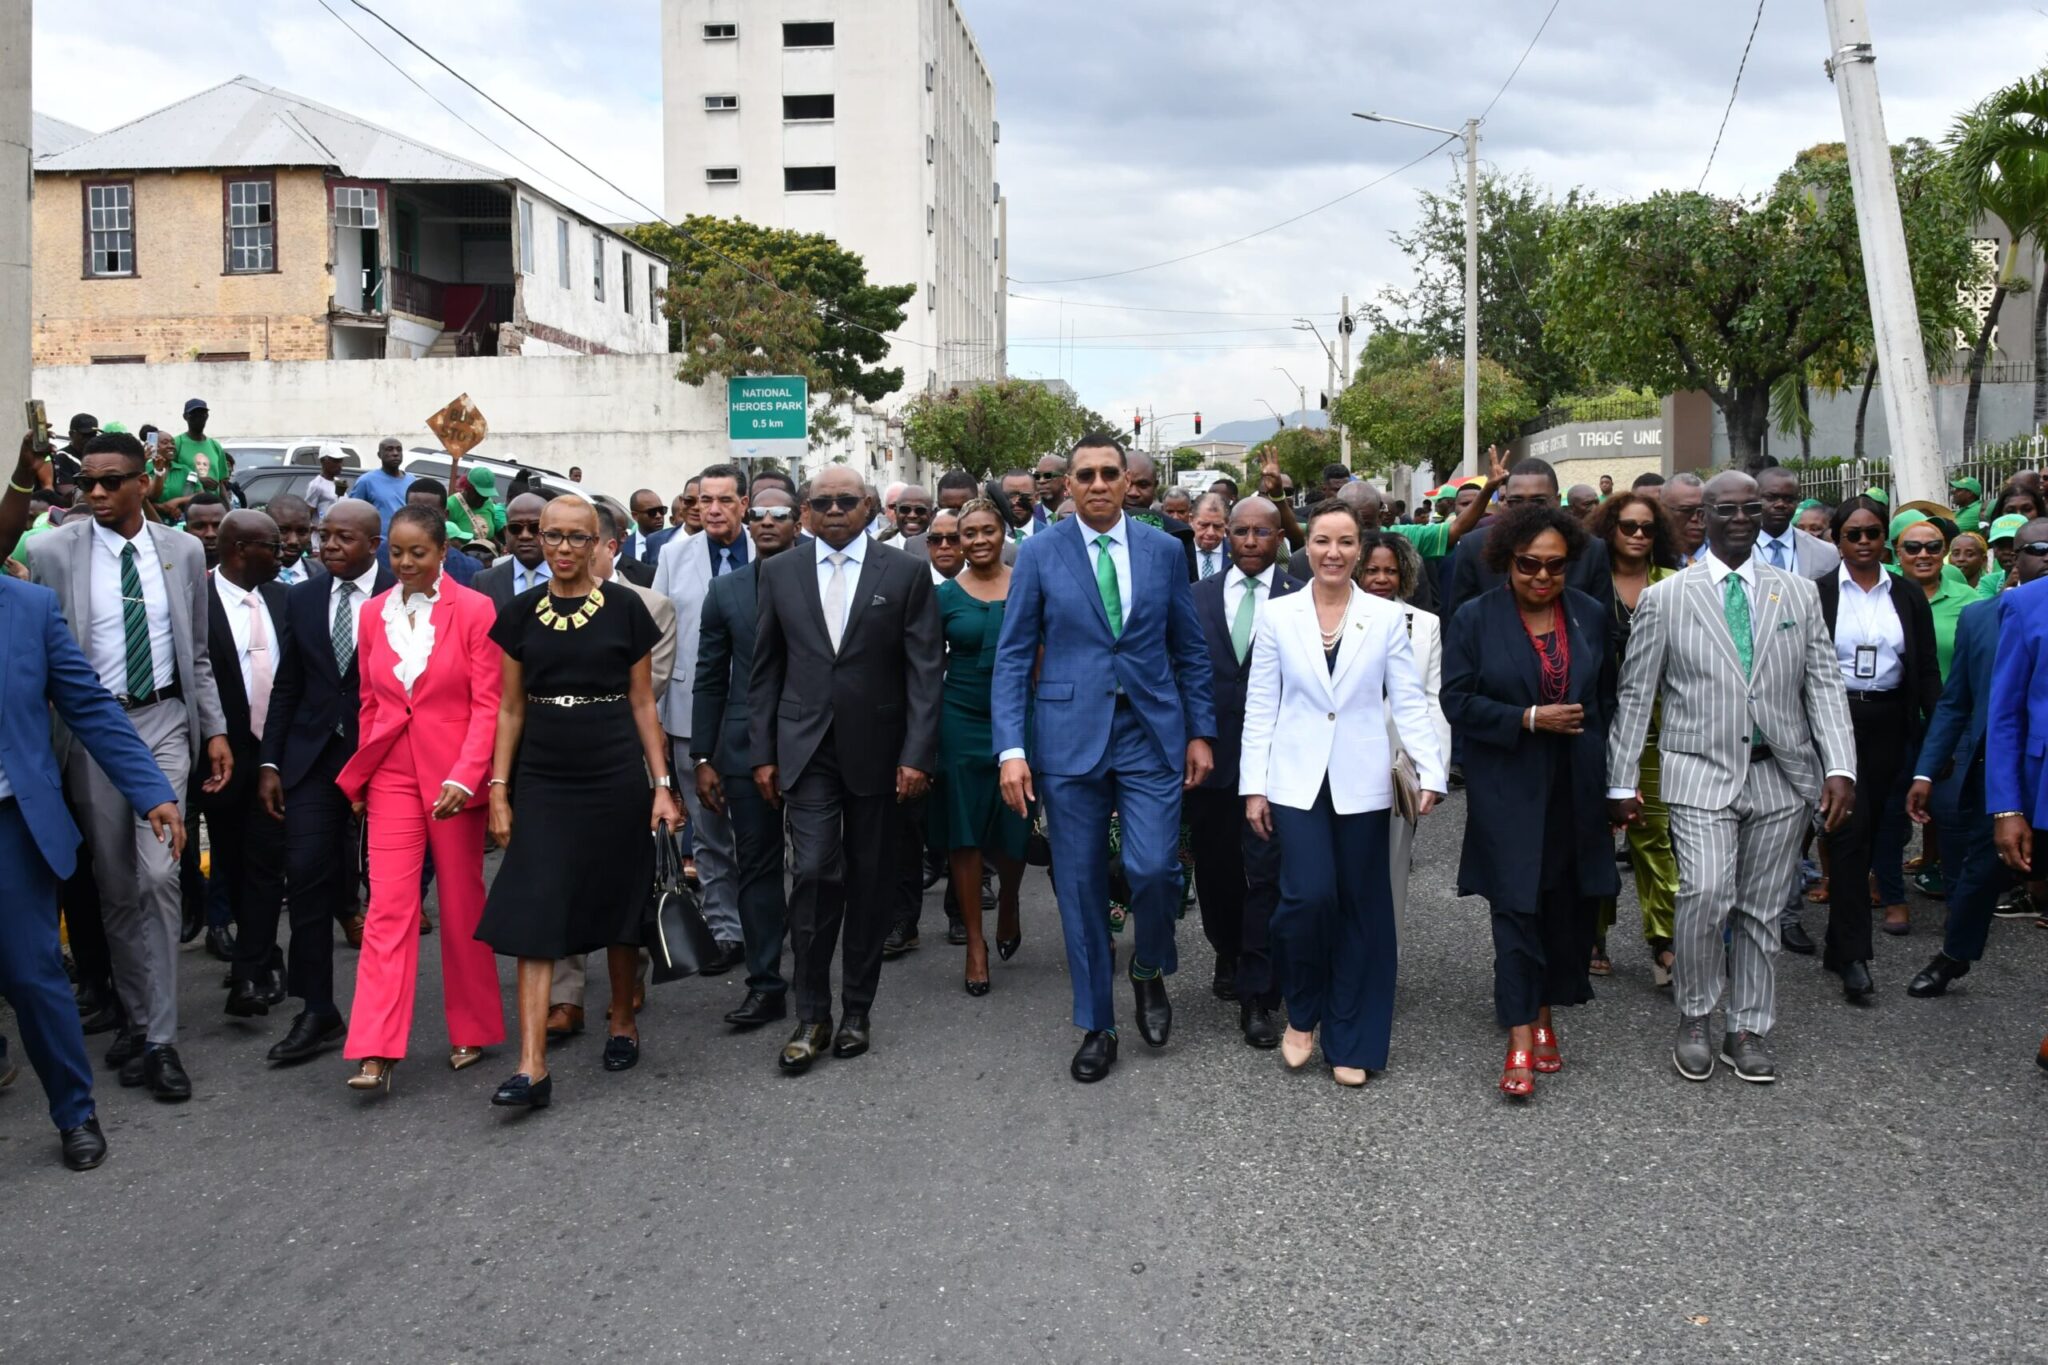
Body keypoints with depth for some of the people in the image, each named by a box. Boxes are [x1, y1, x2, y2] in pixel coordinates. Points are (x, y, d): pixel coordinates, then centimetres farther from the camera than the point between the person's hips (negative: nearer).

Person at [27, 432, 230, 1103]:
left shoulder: (183, 551, 4)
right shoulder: (51, 553, -4)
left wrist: (215, 729, 7)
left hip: (163, 722, 1)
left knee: (158, 874, -9)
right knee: (115, 885, 8)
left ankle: (159, 1037, 0)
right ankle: (138, 1017, 23)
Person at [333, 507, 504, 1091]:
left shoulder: (474, 610, -6)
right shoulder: (373, 613, 7)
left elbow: (487, 706, -8)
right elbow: (370, 703, 14)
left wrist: (464, 778, -17)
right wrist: (361, 776, 12)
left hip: (455, 776, -3)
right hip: (392, 775, 3)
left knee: (462, 905, 8)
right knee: (388, 907, -4)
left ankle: (472, 1031, 23)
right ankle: (375, 1053, -4)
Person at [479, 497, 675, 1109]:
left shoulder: (625, 609, -1)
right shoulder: (519, 612, 5)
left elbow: (642, 703, 3)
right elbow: (510, 708, 8)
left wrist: (663, 784, -1)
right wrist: (498, 789, 3)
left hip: (614, 778, -1)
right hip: (542, 781, 1)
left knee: (617, 907, 9)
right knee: (534, 919, -6)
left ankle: (622, 1022, 31)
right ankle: (532, 1067, -7)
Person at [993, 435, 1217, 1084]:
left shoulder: (1165, 551, 6)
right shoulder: (1039, 554, 1)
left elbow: (1189, 649, 11)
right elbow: (1013, 656, 0)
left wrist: (1200, 731, 6)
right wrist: (1010, 749, -8)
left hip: (1151, 735, 1)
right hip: (1070, 736, 0)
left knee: (1153, 867, -11)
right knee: (1081, 884, 4)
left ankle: (1149, 970, 22)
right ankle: (1096, 1027, 19)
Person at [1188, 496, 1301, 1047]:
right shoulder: (1196, 597, 7)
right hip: (1210, 754, 3)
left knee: (1267, 874, -5)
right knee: (1216, 870, 15)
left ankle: (1257, 996, 3)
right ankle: (1229, 955, 40)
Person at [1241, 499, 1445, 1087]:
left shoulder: (1386, 617, 2)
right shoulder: (1278, 616, 2)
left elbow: (1409, 702, 1)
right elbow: (1260, 706, 3)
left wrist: (1431, 772, -11)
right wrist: (1254, 786, -1)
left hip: (1362, 783, 1)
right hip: (1297, 780, -1)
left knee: (1360, 909, 6)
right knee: (1309, 897, -14)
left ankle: (1350, 1042, 20)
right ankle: (1302, 1012, 13)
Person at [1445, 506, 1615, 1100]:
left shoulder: (1591, 615, 6)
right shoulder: (1476, 618, -4)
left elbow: (1608, 699, 13)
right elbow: (1458, 700, -7)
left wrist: (1614, 776, 8)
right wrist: (1529, 719, -16)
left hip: (1575, 787, 4)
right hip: (1508, 789, -4)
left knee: (1567, 906, 9)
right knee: (1517, 906, -6)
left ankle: (1545, 1017, 27)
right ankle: (1520, 1043, -3)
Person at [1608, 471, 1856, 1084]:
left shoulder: (1799, 592, 9)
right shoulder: (1664, 597, 2)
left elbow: (1824, 684, 7)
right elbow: (1633, 695, 3)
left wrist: (1840, 767, -5)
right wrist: (1621, 781, 0)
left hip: (1781, 774, 3)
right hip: (1702, 771, -3)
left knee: (1761, 909, 9)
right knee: (1705, 894, -17)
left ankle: (1748, 1030, 23)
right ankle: (1694, 1018, 4)